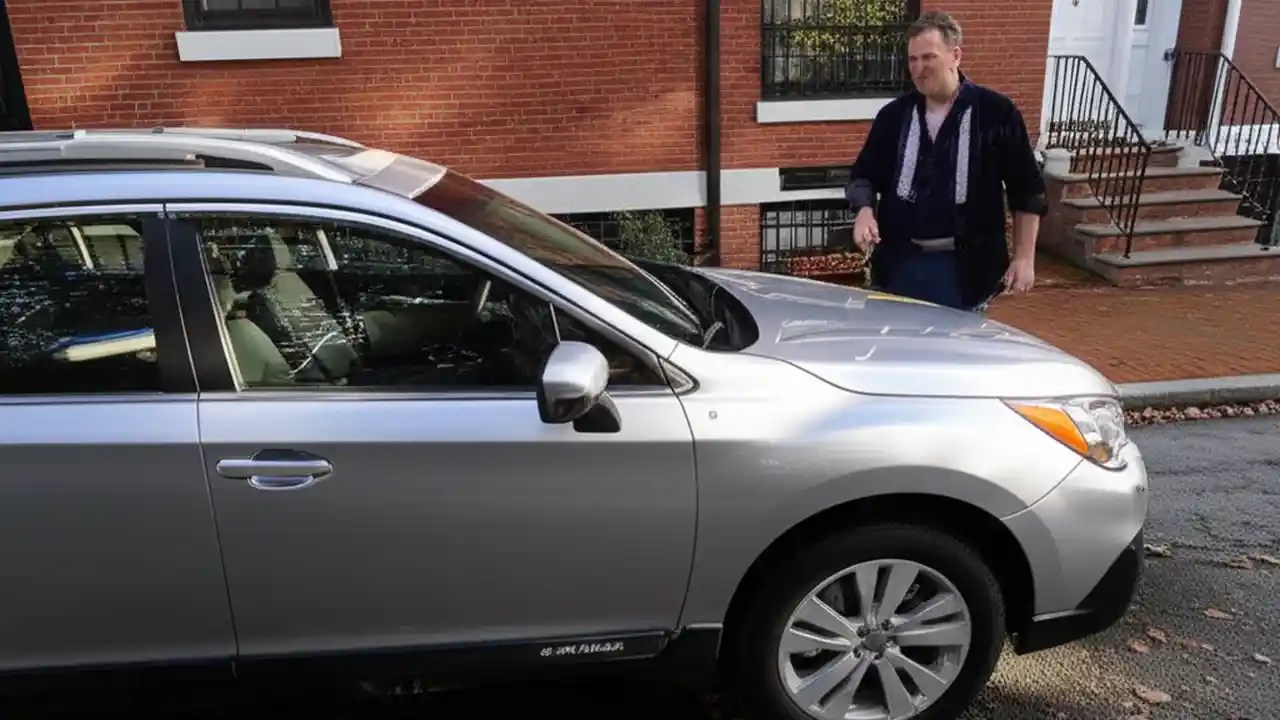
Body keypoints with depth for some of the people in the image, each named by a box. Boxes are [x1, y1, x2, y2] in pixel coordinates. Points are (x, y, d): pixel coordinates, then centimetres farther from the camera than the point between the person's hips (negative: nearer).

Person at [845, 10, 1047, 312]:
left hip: (964, 265, -3)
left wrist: (1024, 257, -5)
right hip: (900, 261, 3)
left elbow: (1027, 192, -1)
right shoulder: (894, 115, 6)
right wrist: (865, 210, -10)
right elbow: (863, 174, 12)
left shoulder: (996, 112, -4)